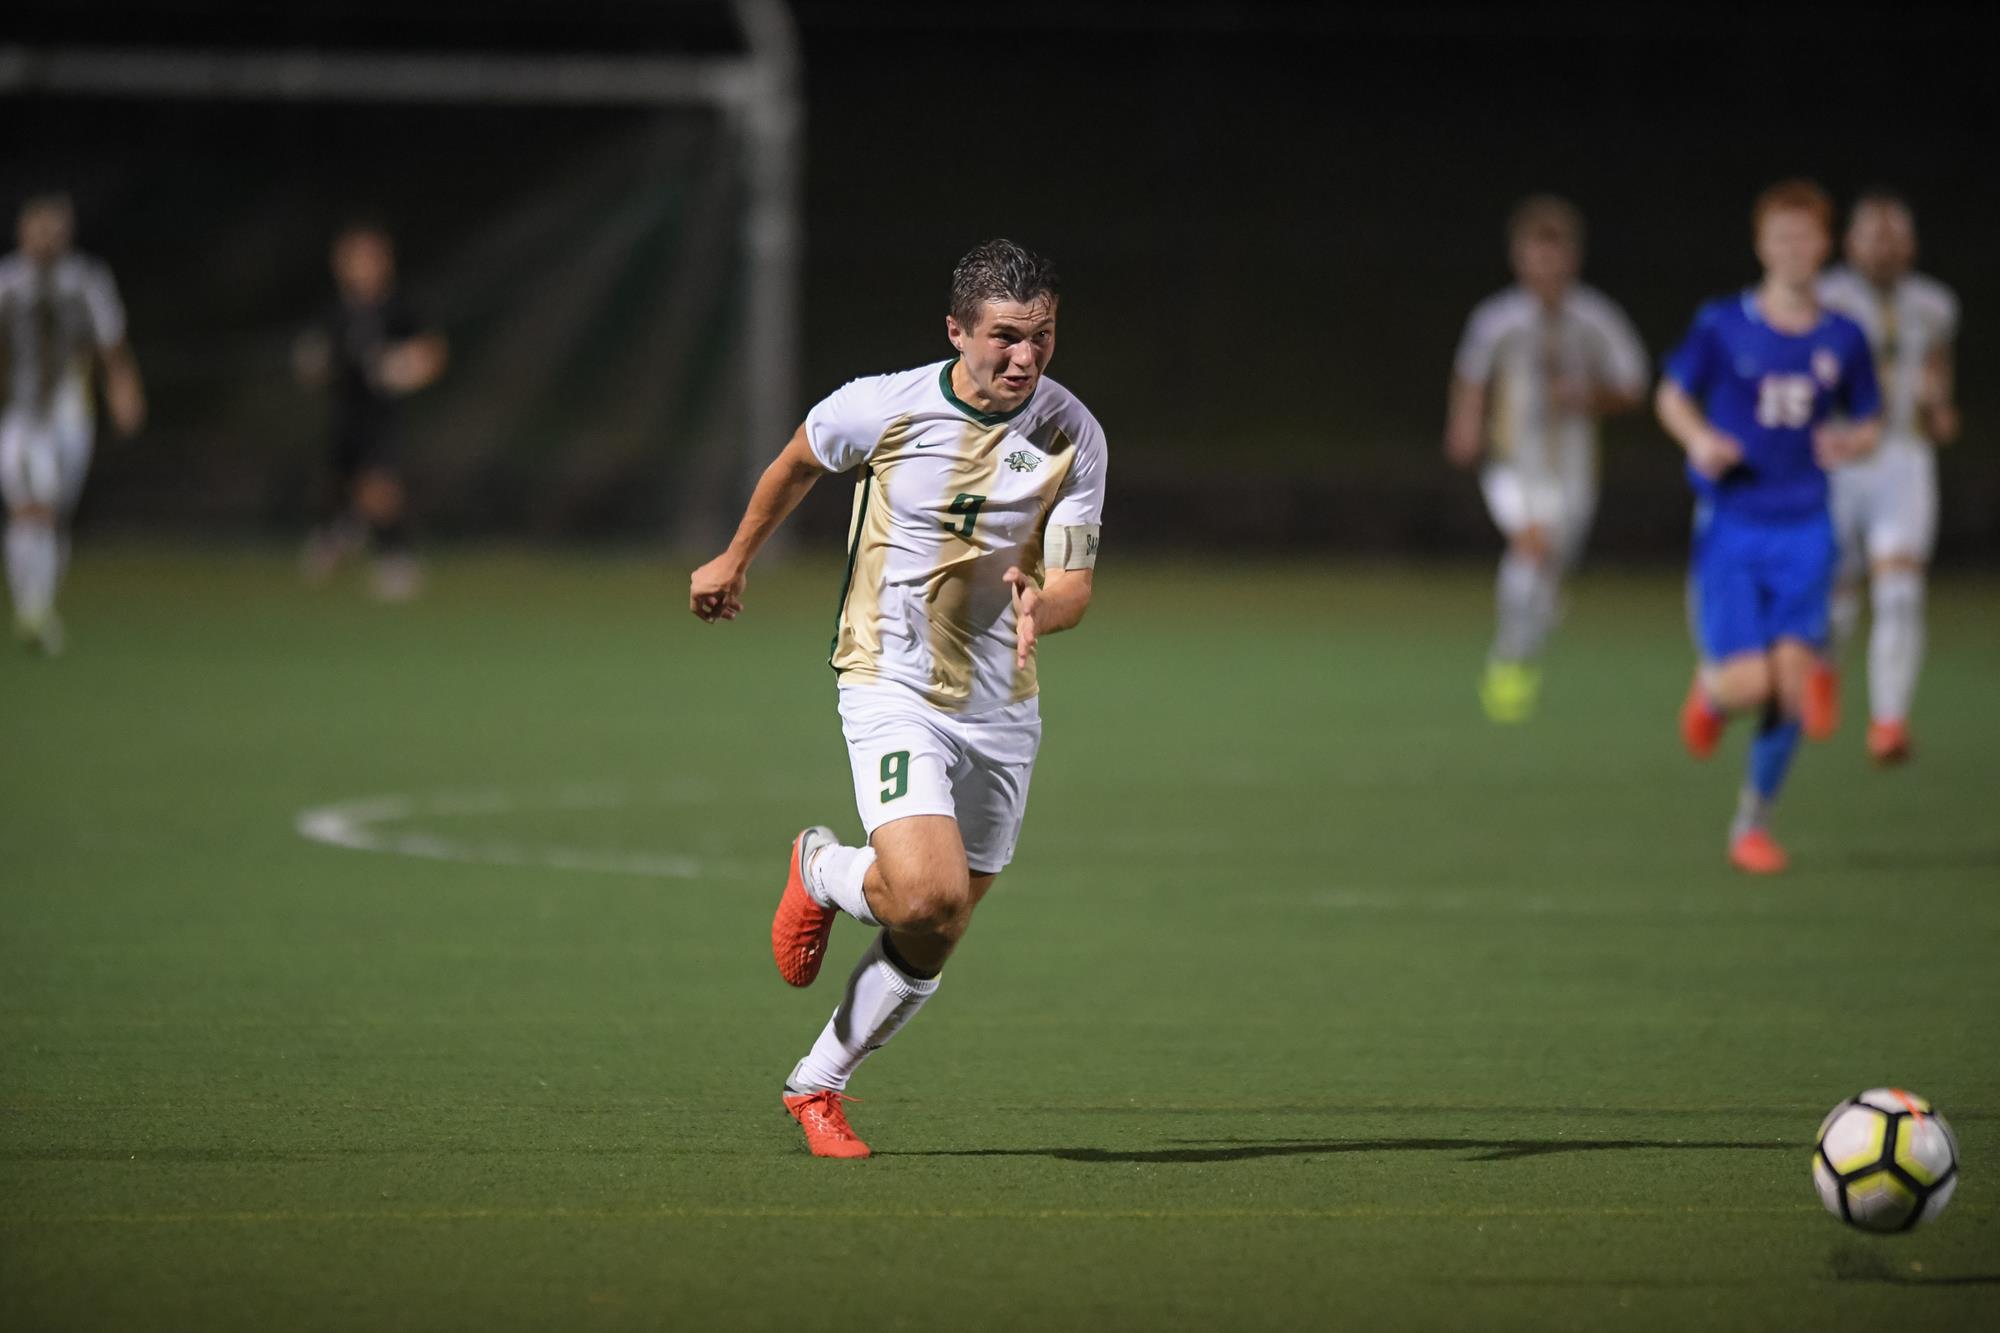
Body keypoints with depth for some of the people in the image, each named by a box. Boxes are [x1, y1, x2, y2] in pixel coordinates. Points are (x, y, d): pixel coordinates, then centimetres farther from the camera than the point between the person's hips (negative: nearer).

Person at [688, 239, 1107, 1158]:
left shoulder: (1072, 435, -8)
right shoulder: (883, 408, -13)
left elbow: (1075, 586, -9)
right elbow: (798, 463, 10)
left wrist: (1038, 607, -33)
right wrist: (736, 558, 23)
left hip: (1001, 708, 3)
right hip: (893, 691, -3)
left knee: (928, 947, 7)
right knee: (928, 895, -24)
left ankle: (818, 1084, 30)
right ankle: (822, 872, 11)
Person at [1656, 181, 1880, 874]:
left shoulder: (1843, 339, 4)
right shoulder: (1723, 325, -3)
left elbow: (1868, 423, 15)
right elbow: (1673, 396, 9)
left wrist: (1849, 442, -8)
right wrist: (1698, 439, -12)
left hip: (1804, 534, 2)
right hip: (1731, 527, -2)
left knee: (1791, 679, -8)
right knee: (1749, 682, -14)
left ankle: (1753, 820, 12)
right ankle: (1710, 690, 26)